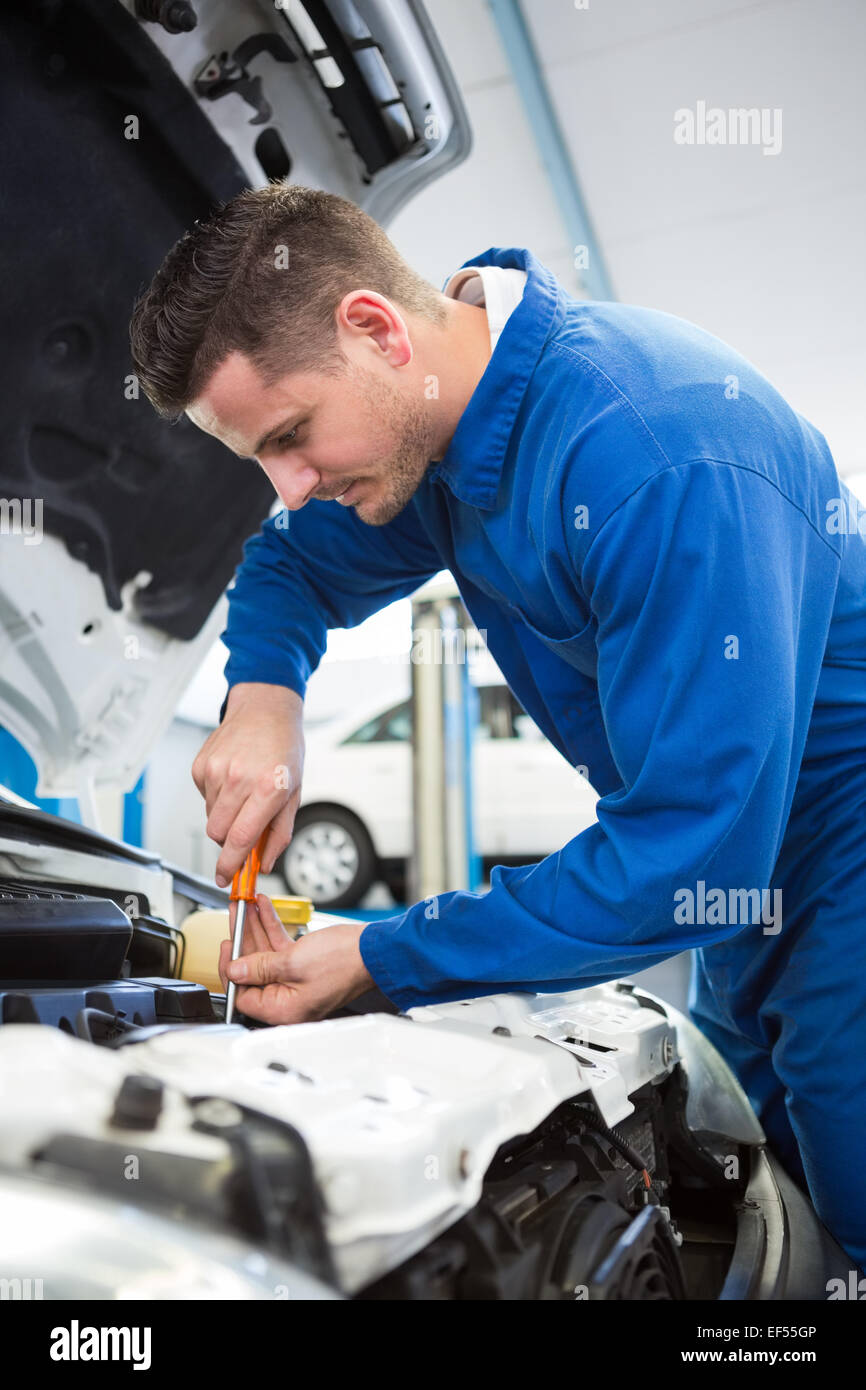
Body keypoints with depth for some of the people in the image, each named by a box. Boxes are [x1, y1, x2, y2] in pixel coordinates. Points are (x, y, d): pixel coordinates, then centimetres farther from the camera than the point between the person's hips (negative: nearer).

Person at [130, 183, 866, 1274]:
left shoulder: (662, 464, -33)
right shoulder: (438, 422, -2)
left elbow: (690, 851, -32)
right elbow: (290, 564, 15)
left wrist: (386, 959, -24)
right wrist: (261, 696, -8)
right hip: (740, 863, 8)